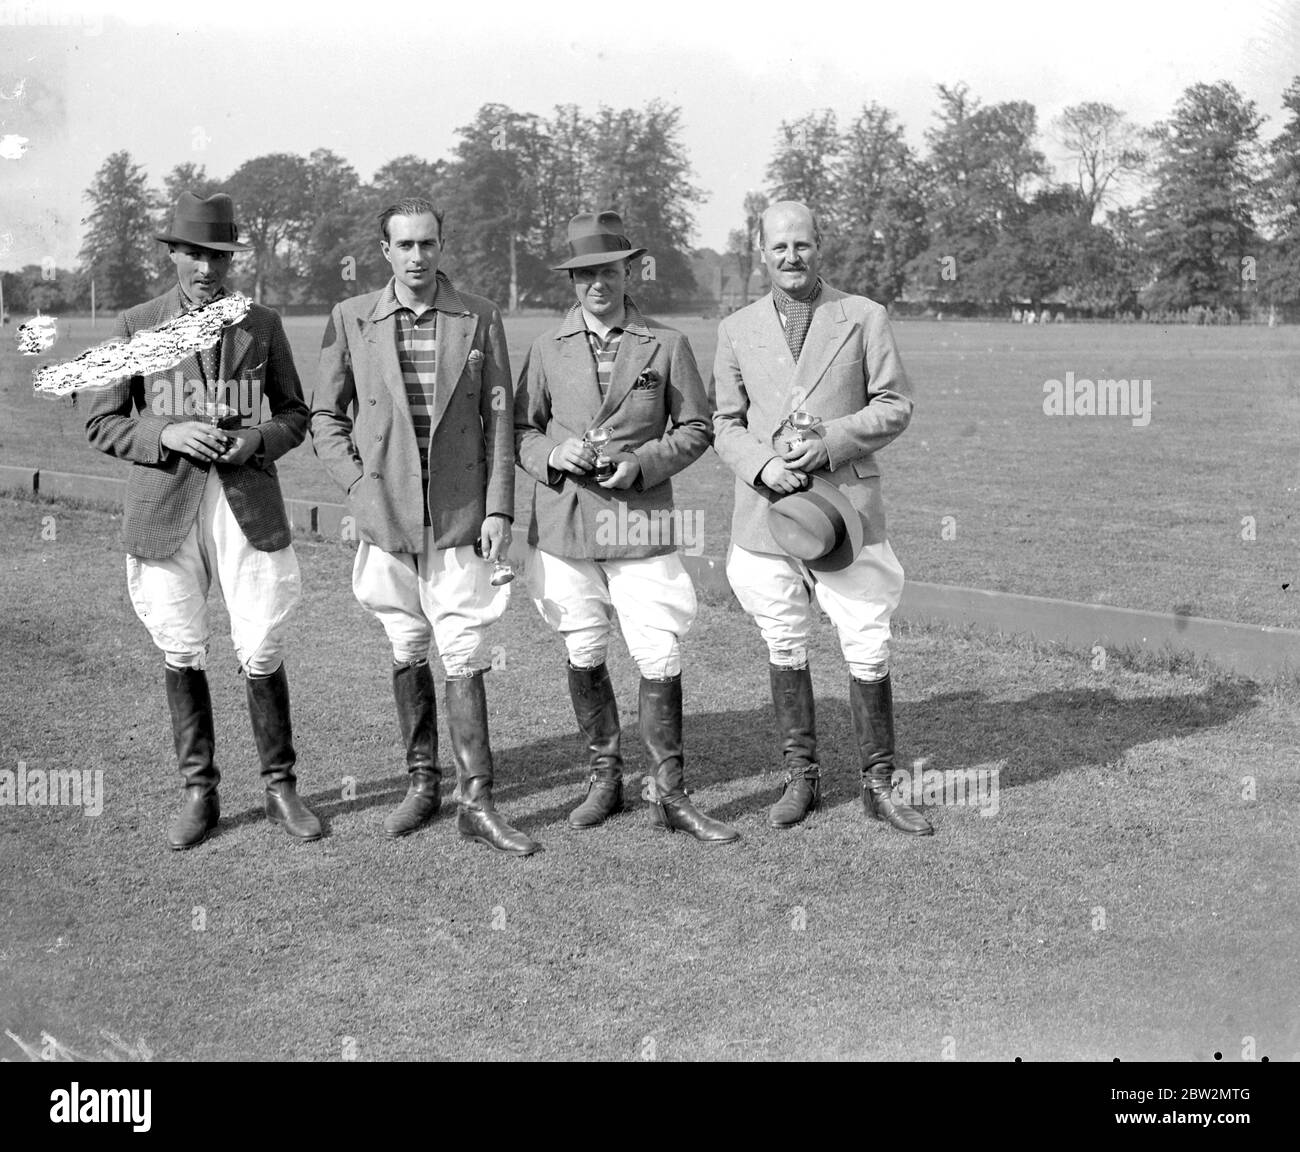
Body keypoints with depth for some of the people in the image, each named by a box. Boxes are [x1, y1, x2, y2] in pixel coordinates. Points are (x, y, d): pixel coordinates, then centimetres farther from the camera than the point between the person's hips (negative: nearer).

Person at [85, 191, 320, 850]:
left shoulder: (263, 325, 7)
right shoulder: (136, 326, 4)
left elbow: (294, 415, 13)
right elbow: (101, 424, 4)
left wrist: (259, 439, -9)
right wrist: (167, 434, -13)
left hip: (249, 505, 0)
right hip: (165, 509, 0)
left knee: (261, 654, -1)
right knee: (181, 655, 7)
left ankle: (280, 788, 16)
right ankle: (199, 794, 20)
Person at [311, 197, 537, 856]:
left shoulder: (479, 318, 2)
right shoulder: (350, 320, 3)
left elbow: (498, 419, 2)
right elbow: (326, 417, 8)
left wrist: (499, 508, -4)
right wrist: (358, 486, -5)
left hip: (457, 516, -1)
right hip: (384, 512, 1)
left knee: (464, 656, -4)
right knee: (407, 653, 11)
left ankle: (476, 801, 2)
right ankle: (421, 783, 24)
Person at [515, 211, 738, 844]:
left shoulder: (666, 345, 3)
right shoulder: (549, 347, 6)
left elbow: (695, 428, 6)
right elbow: (519, 428, 11)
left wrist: (643, 462, -10)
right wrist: (553, 452, -10)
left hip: (641, 519, -1)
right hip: (563, 523, 2)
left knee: (661, 658, -4)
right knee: (584, 657, 9)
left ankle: (669, 792, 10)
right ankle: (604, 780, 25)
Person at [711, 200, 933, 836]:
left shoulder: (864, 317, 3)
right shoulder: (737, 330, 9)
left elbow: (895, 406, 1)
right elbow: (725, 424, 10)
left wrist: (829, 443, -13)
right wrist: (761, 465, -10)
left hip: (845, 505, -2)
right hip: (767, 508, 2)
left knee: (868, 648, -1)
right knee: (785, 646, 9)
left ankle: (878, 784, 13)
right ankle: (800, 776, 24)